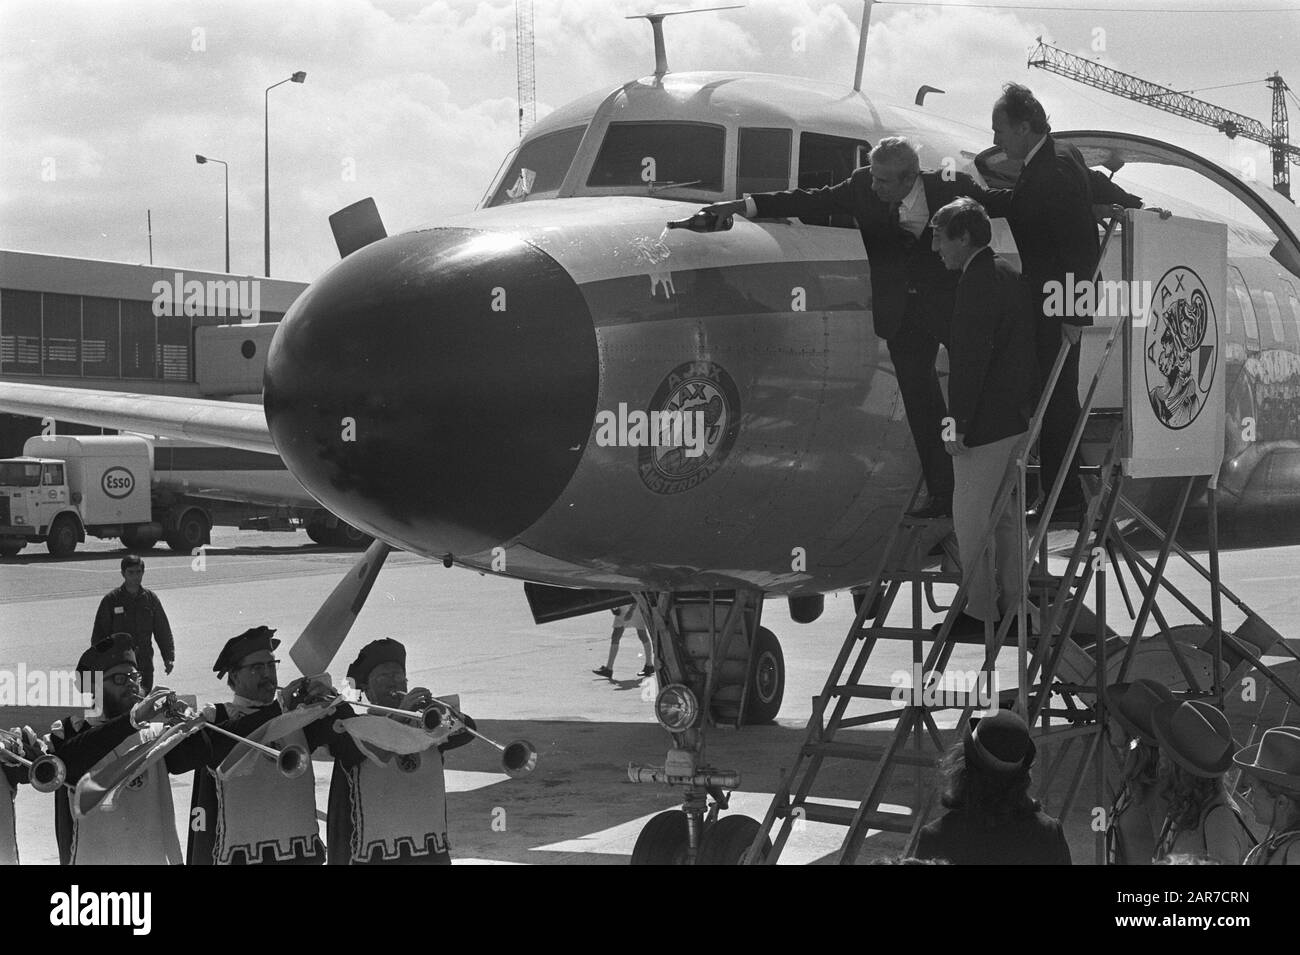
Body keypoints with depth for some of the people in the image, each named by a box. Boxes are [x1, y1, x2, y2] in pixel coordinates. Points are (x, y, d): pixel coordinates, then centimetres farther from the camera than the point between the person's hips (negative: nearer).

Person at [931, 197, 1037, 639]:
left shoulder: (978, 281, -17)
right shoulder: (1009, 275, 14)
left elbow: (971, 357, -22)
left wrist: (959, 424, -20)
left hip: (986, 422, -10)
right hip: (1016, 419, 10)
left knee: (970, 521, -3)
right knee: (1005, 515, 16)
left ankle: (978, 610, 3)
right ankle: (1010, 602, 24)